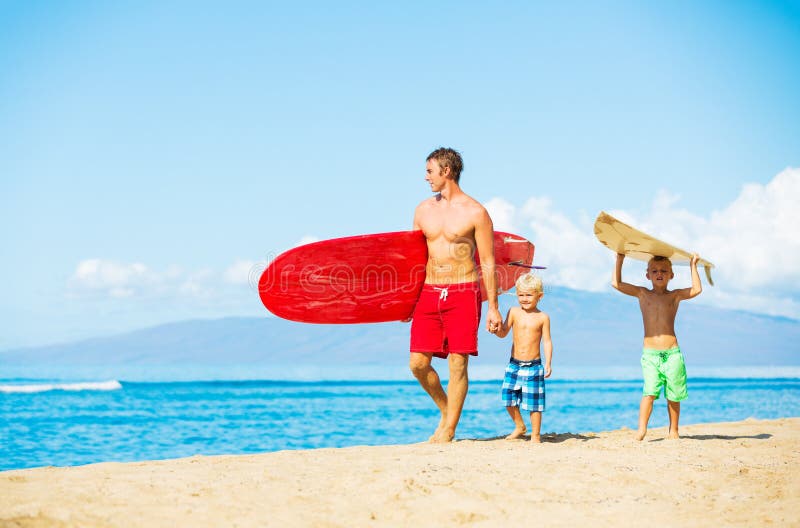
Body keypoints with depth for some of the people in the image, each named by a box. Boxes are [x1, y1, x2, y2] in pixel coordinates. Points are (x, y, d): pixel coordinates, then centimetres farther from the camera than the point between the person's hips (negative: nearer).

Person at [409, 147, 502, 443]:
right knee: (418, 363, 0)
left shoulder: (475, 212, -4)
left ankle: (448, 430, 5)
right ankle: (446, 410, 24)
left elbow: (488, 263, -2)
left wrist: (493, 307, -5)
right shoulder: (423, 210, 11)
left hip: (463, 294, -5)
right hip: (429, 293, 5)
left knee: (457, 364, -4)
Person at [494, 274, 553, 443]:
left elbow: (547, 341, -1)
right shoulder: (514, 312, 3)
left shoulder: (543, 317, -2)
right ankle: (519, 427, 29)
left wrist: (548, 363, -9)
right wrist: (496, 328, -18)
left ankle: (535, 436, 12)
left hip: (534, 367, -3)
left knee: (534, 403, -1)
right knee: (509, 399, 6)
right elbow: (503, 333, 5)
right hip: (514, 365, 3)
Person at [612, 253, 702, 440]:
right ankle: (641, 429, -18)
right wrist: (620, 260, 8)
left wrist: (693, 266, 1)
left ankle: (673, 431, 18)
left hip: (672, 353, 1)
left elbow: (696, 290, -6)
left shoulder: (675, 296, 8)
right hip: (650, 354, -1)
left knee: (673, 395, 5)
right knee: (650, 391, -15)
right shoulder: (642, 294, 10)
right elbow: (616, 283, 8)